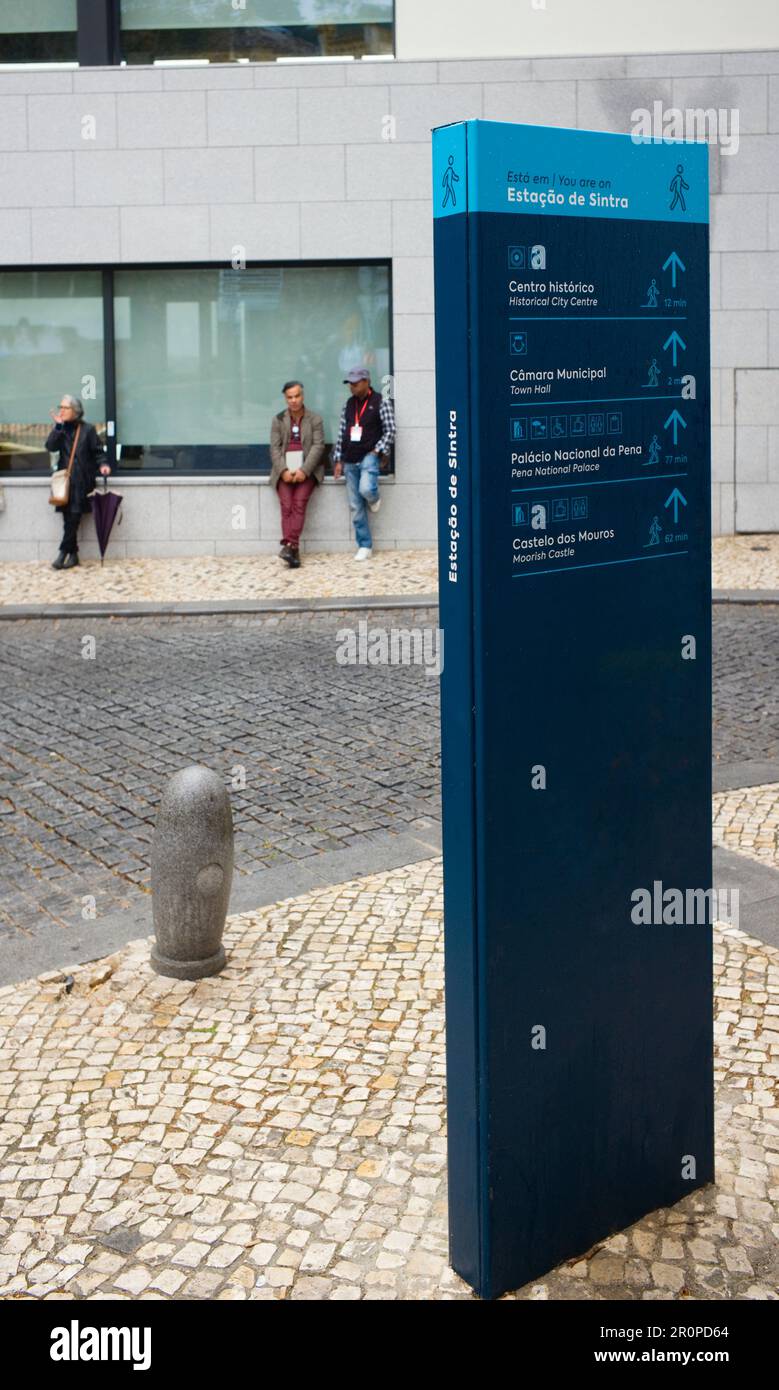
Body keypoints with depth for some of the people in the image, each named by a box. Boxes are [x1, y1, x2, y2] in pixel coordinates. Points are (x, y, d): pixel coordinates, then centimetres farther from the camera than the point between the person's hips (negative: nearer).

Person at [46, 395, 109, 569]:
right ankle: (73, 555, 7)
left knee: (73, 517, -9)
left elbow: (97, 451, 2)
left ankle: (63, 552, -7)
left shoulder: (88, 429, 0)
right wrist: (58, 426, -9)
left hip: (82, 481, -3)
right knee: (69, 519, 2)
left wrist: (102, 464, -16)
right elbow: (51, 447, -3)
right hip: (64, 479, 4)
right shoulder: (61, 429, 10)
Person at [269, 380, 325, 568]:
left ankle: (289, 545, -28)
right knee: (286, 506, -16)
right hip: (285, 470, 1)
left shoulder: (315, 419, 7)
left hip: (307, 470, -1)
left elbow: (318, 446, -2)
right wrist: (283, 471, -11)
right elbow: (274, 448, 4)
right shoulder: (278, 420, 11)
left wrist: (304, 470, -15)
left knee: (299, 503, -22)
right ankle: (294, 550, -26)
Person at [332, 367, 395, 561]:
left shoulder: (381, 401, -2)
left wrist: (378, 451, -15)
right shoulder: (348, 405, 13)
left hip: (369, 456, -5)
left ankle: (375, 499, 6)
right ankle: (365, 546, 11)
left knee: (366, 489, -32)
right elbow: (341, 434, 14)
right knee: (355, 507, 3)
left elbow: (390, 431, -5)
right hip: (350, 461, 5)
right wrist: (338, 460, 8)